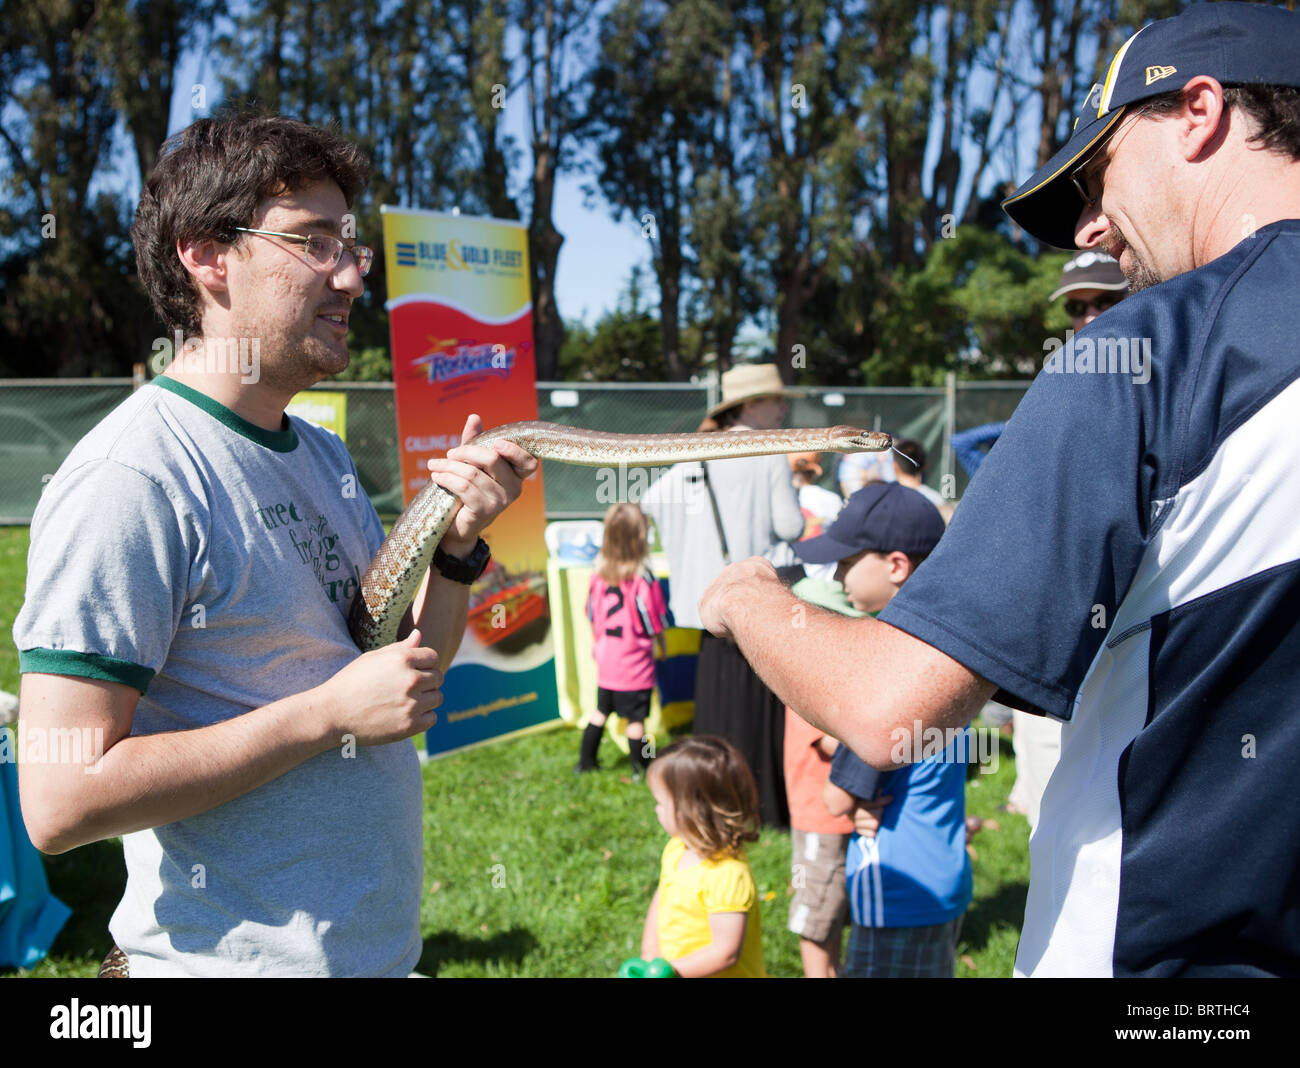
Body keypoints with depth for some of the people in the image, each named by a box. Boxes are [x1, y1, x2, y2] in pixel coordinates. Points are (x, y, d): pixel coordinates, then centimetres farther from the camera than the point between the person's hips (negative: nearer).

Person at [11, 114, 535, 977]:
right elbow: (60, 803, -24)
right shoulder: (131, 480, -19)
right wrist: (331, 712, -22)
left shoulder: (322, 453, 8)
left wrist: (457, 545, -6)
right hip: (239, 957, -8)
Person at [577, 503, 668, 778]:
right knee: (635, 718, 6)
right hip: (636, 663, -5)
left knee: (600, 711, 21)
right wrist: (662, 649, 6)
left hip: (606, 660, 5)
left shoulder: (598, 574, -5)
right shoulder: (643, 580, -21)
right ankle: (640, 768, 18)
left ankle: (586, 761, 30)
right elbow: (655, 624, -12)